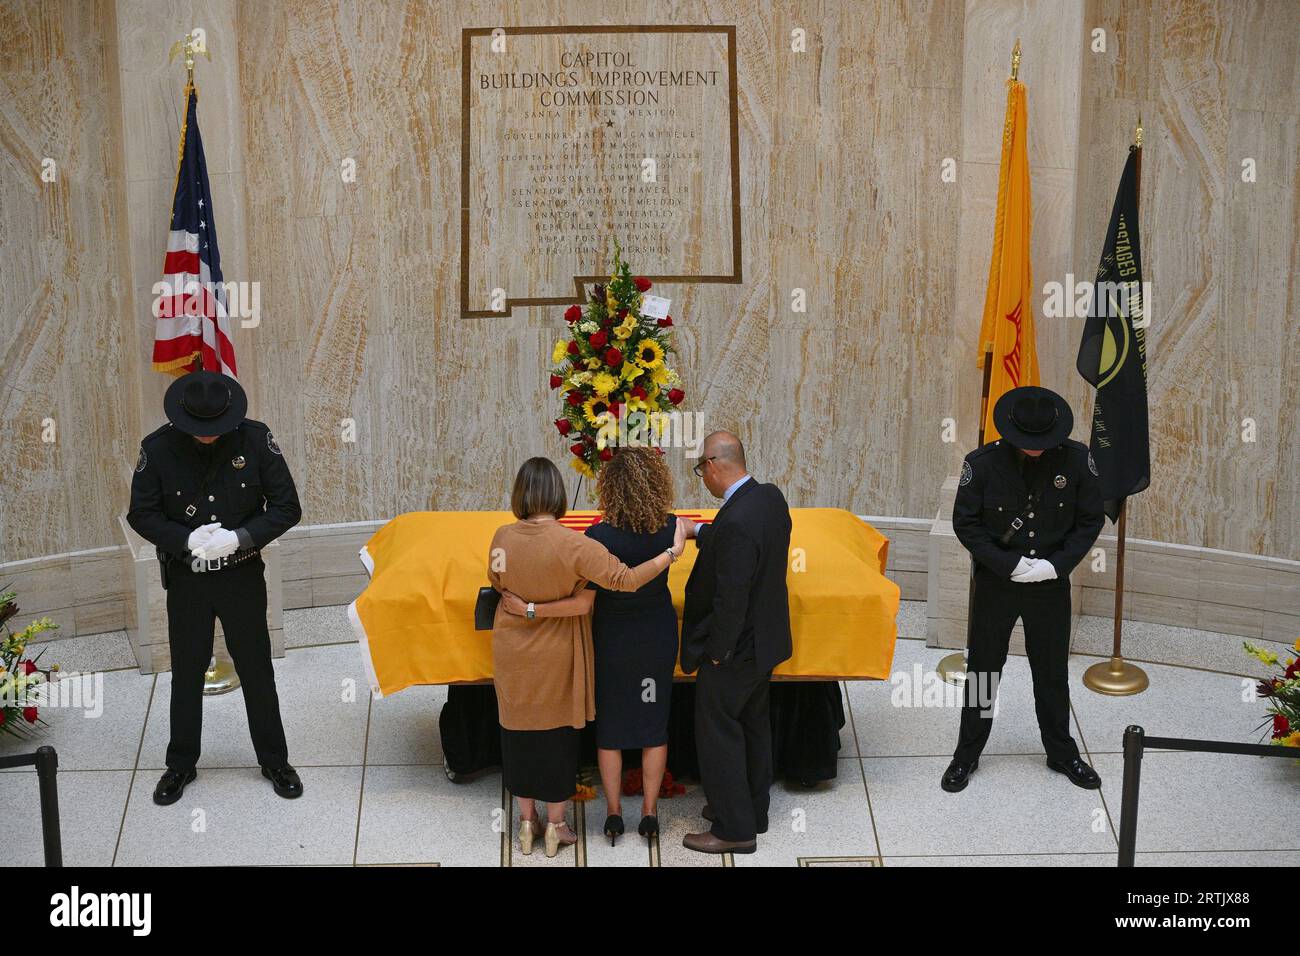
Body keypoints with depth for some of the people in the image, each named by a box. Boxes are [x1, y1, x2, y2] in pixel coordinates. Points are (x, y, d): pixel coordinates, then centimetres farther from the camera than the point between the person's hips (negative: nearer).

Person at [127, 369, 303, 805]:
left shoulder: (255, 439, -14)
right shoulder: (158, 448, -13)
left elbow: (287, 507, -9)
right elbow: (141, 514, -4)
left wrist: (239, 538, -23)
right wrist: (188, 541, -21)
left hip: (242, 576, 0)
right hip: (186, 579, 0)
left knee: (257, 670, 10)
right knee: (186, 672, 13)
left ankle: (274, 761, 26)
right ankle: (181, 764, 30)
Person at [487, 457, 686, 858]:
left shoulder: (503, 536, -14)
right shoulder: (573, 545, -25)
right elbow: (625, 579, -28)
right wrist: (673, 552, -19)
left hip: (513, 653, 2)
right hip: (555, 656, -2)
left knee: (520, 730, 17)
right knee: (557, 731, 14)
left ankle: (526, 820, 27)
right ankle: (556, 824, 25)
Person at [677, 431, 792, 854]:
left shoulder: (736, 522, -31)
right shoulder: (771, 497, -4)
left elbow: (731, 598, -27)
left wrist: (717, 652, -16)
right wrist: (700, 532, 20)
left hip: (735, 647, -9)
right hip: (765, 639, 9)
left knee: (717, 733, 5)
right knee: (753, 725, 22)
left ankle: (734, 829, 15)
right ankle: (753, 811, 37)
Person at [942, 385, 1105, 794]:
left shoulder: (1076, 459, -11)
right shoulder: (983, 462, -16)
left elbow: (1090, 520, -2)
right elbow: (965, 523, -9)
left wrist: (1057, 564, -14)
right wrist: (1008, 563, -17)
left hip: (1052, 584, 1)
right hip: (995, 584, -1)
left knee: (1052, 671, 15)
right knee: (982, 668, 9)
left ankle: (1061, 752, 32)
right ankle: (967, 755, 23)